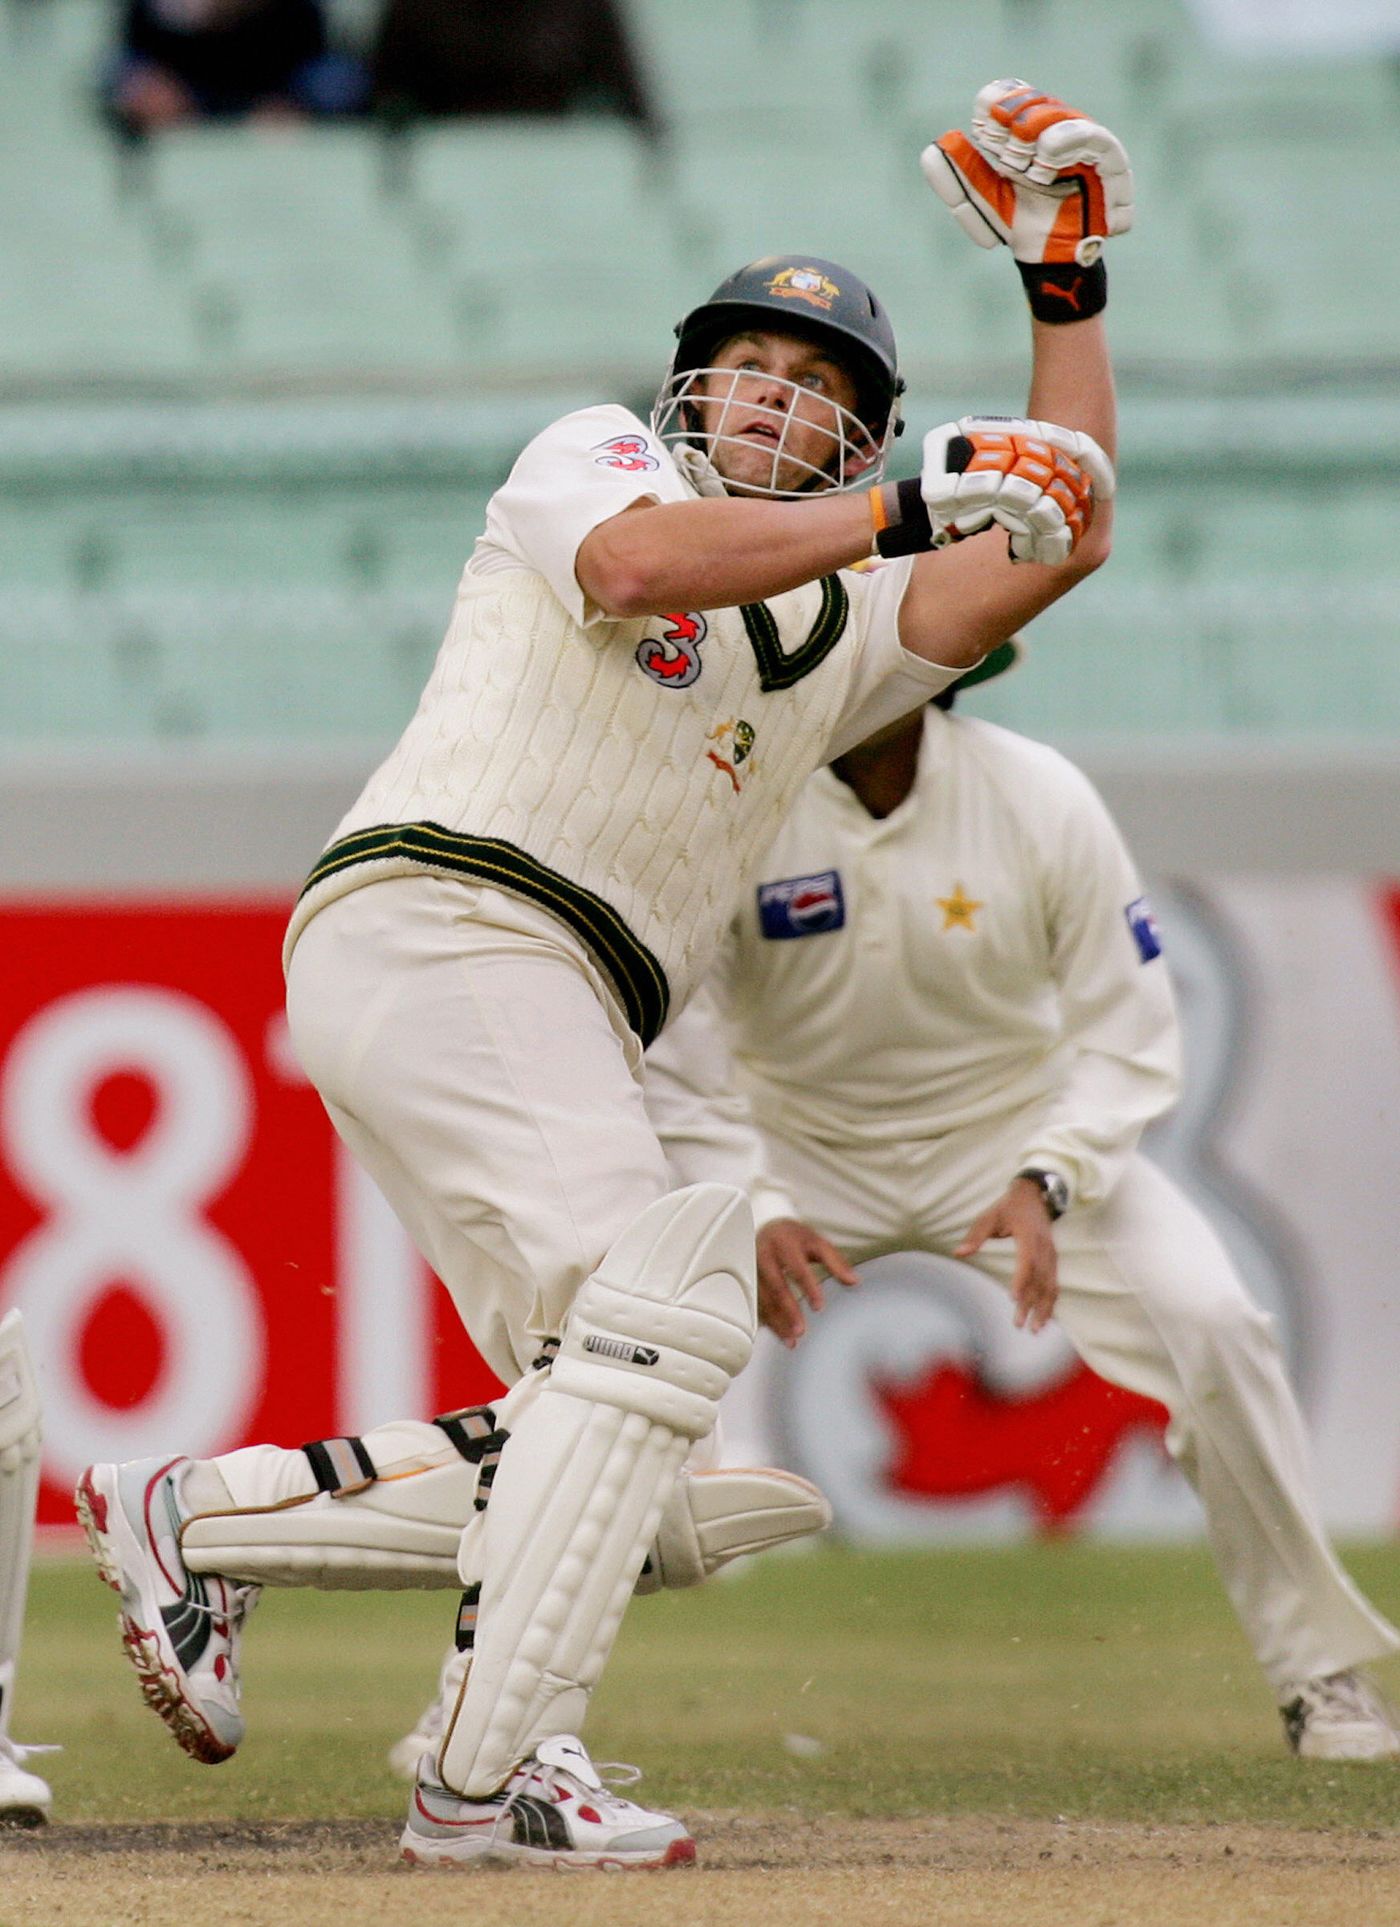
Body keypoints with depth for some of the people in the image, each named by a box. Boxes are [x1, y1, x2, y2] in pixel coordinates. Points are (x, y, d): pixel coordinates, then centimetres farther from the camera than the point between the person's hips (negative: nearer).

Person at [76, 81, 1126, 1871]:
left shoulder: (843, 626, 26)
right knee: (663, 1294, -24)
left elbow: (1065, 534, 16)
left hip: (564, 1030, 8)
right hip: (433, 916, -8)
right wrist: (913, 506, -15)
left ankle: (190, 1516, 9)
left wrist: (1065, 280, 15)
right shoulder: (595, 455, 10)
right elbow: (636, 563, -15)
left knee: (609, 1463, 0)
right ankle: (489, 1777, -29)